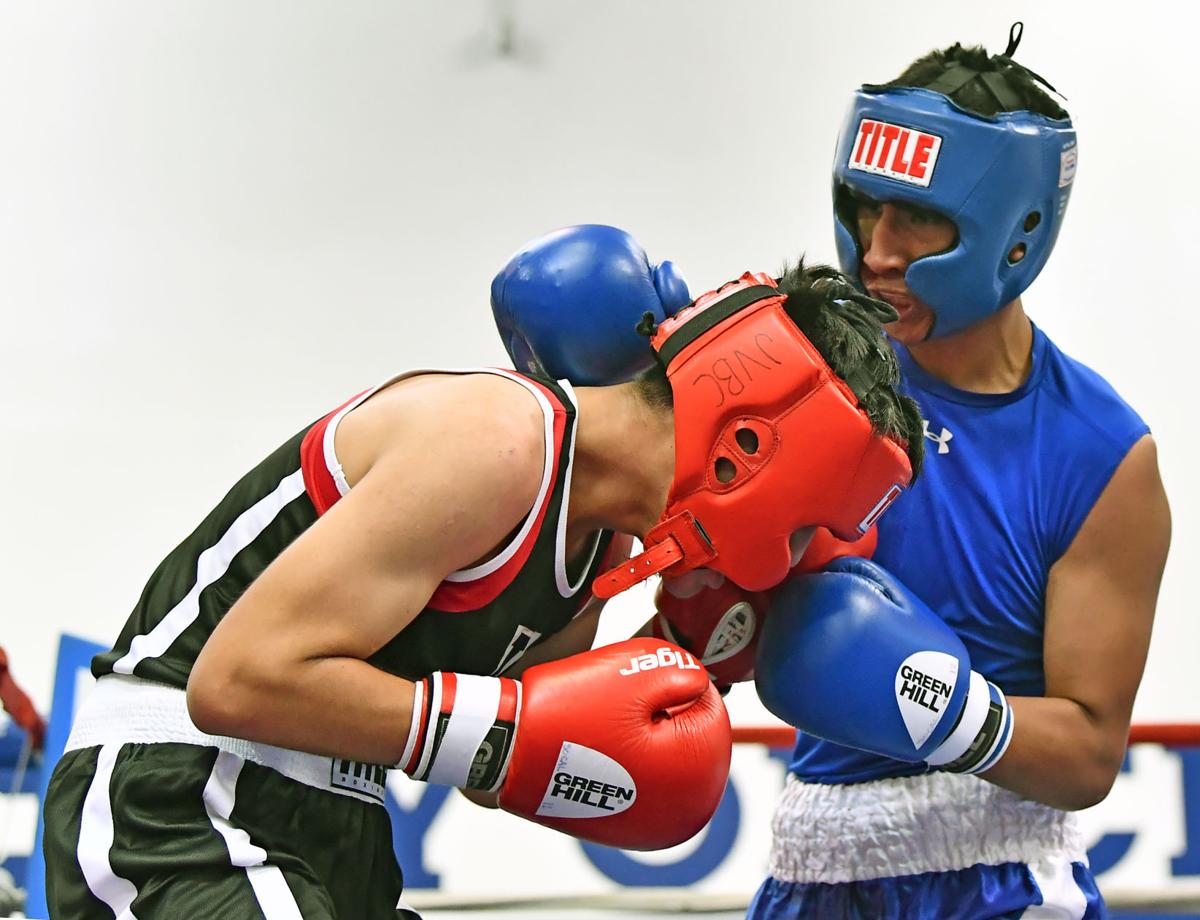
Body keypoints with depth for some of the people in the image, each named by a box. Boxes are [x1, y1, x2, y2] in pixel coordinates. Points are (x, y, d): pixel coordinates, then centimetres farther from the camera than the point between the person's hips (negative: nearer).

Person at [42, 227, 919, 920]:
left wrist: (688, 654, 4)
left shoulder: (605, 533, 11)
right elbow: (240, 681, -23)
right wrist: (513, 728, -21)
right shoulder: (496, 441, -19)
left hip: (332, 835, 10)